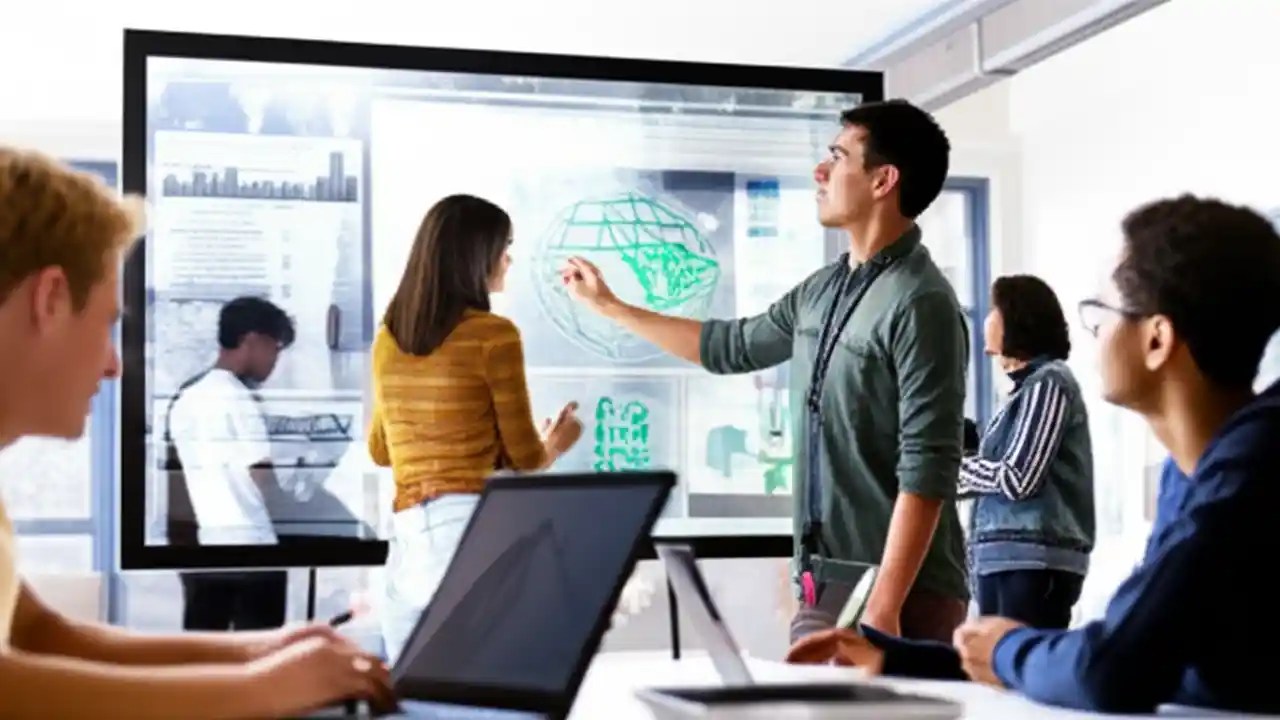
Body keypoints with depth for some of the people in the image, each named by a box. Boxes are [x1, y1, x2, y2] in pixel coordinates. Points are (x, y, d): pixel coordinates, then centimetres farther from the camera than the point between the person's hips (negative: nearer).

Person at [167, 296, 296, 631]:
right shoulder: (240, 400, -13)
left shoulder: (184, 398, 11)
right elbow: (264, 481, -14)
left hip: (200, 547, 8)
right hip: (250, 547, -7)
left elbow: (173, 477, 15)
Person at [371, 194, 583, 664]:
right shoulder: (493, 334, -7)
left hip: (407, 532, 6)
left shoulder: (388, 337, 11)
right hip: (473, 523, -6)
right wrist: (555, 446, 19)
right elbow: (524, 458, -2)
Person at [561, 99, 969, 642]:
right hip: (825, 587, 8)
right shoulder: (823, 291, 11)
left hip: (898, 594, -8)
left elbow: (927, 470, -20)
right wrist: (610, 306, 32)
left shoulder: (919, 304, -15)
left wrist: (885, 607, -24)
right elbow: (730, 347, 28)